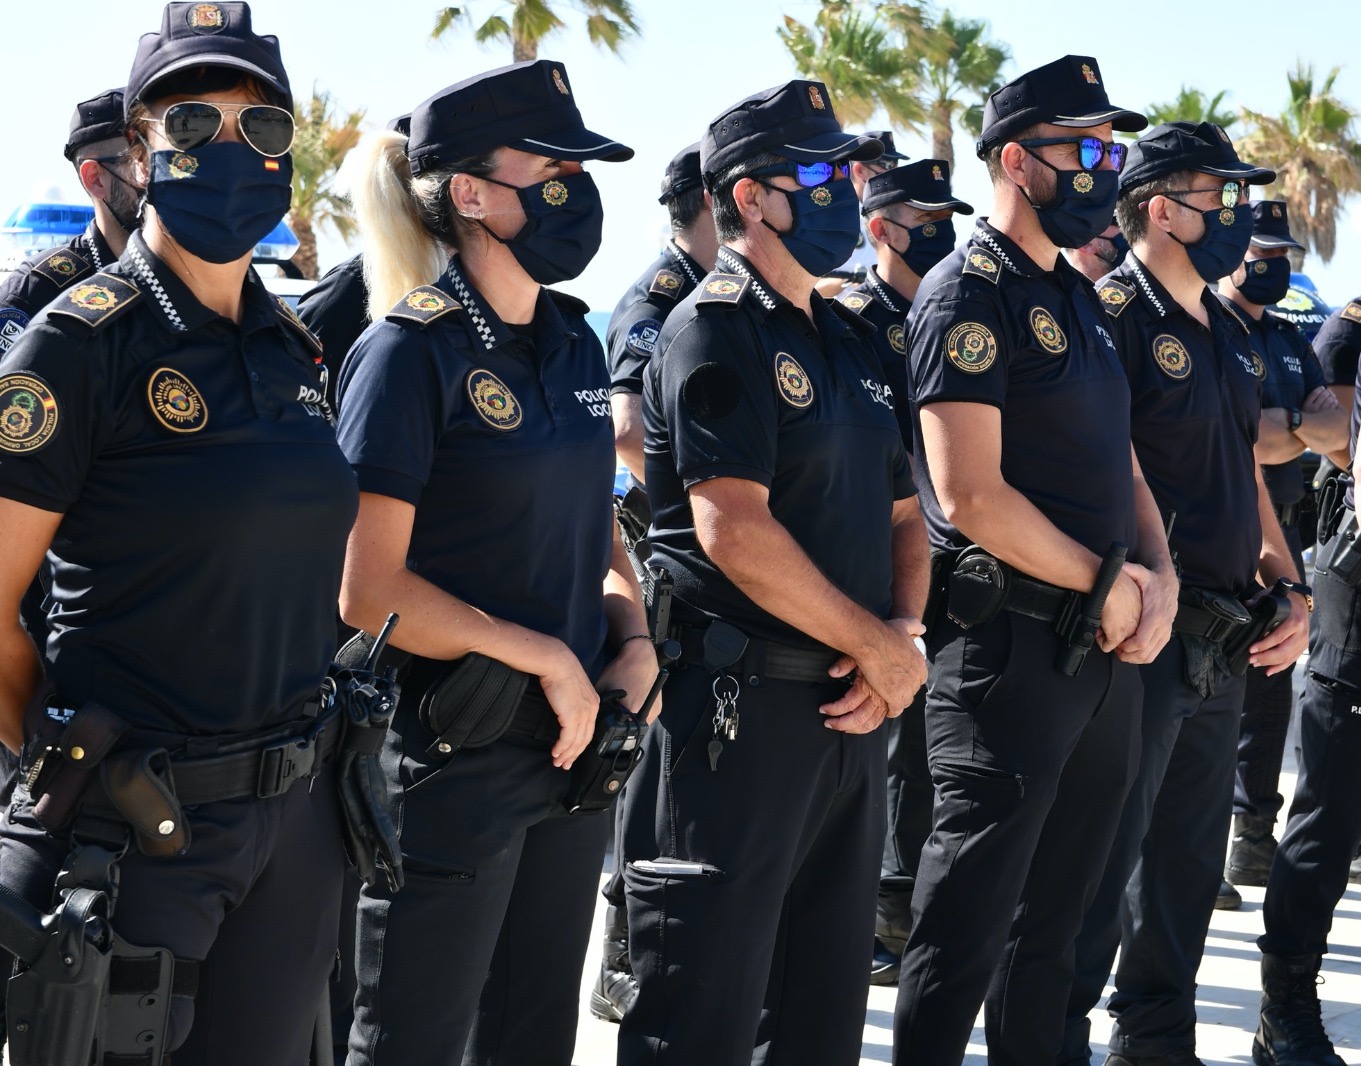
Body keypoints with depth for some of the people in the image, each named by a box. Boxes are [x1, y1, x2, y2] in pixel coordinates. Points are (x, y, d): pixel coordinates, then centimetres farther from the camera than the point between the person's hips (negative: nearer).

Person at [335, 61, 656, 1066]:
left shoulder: (574, 343, 9)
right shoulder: (412, 353, -14)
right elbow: (368, 588, -17)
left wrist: (633, 642, 1)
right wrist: (544, 658, -17)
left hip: (574, 747, 7)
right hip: (452, 756, -7)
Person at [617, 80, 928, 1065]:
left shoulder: (849, 341, 16)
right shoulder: (715, 330, -11)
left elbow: (902, 514, 19)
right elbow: (733, 532, -21)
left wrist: (904, 633, -2)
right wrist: (877, 647, -13)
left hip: (850, 716, 9)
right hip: (739, 712, -9)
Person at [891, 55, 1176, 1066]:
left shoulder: (1079, 298, 16)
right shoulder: (969, 297, -12)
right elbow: (972, 497, -20)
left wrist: (1159, 580, 1)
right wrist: (1110, 585, -13)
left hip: (1107, 647, 9)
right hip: (1011, 641, -9)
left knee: (1055, 917, 15)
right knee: (970, 921, -4)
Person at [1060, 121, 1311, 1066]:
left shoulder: (1223, 331, 16)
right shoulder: (1112, 316, -12)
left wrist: (1288, 588, 9)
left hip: (1224, 642, 9)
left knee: (1191, 861, 15)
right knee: (1103, 856, -3)